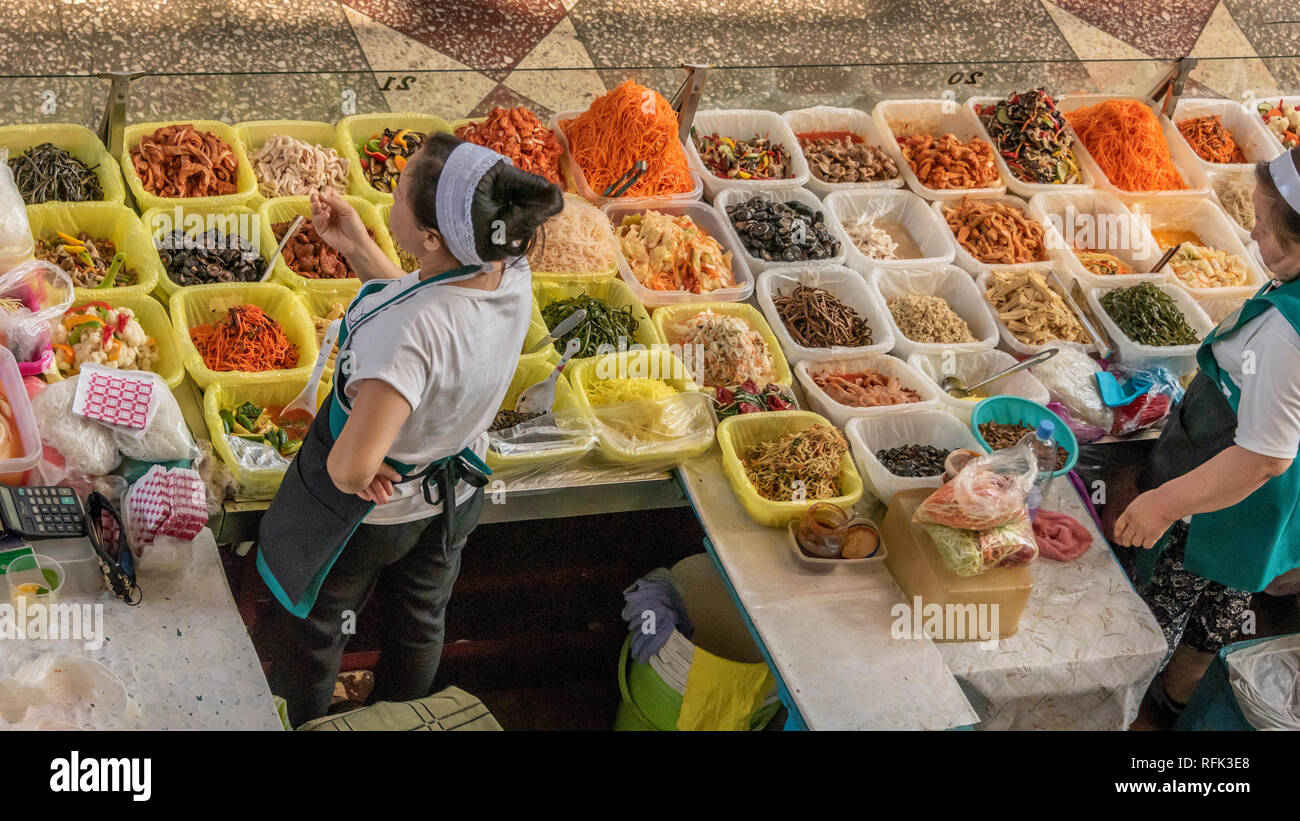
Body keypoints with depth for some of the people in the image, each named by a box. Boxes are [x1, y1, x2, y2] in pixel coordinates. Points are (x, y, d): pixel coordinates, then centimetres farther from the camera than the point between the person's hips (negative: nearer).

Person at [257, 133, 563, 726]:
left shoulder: (409, 329, -44)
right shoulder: (512, 274, -22)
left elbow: (351, 466, -48)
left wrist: (354, 477, -25)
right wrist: (354, 245, -9)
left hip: (365, 517, -6)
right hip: (452, 497, 6)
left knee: (311, 627, 26)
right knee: (418, 622, 33)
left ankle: (297, 726, 53)